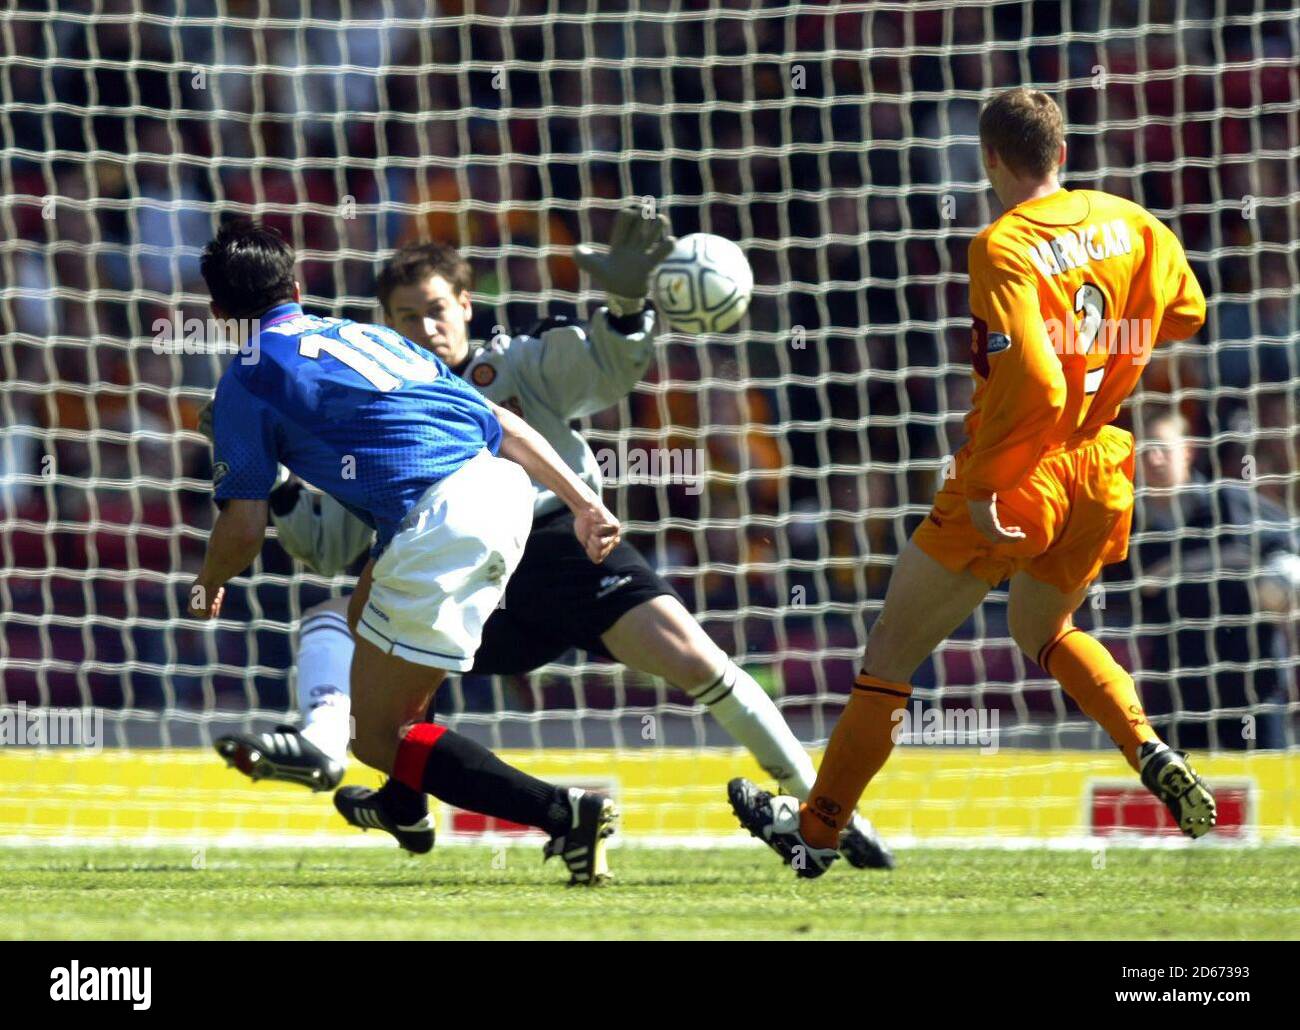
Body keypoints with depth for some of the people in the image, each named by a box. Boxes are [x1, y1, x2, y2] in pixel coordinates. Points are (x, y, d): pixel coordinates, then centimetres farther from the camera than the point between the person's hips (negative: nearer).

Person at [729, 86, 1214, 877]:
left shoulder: (1004, 249, -19)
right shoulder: (1128, 224, 0)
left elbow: (1032, 386, -28)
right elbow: (1185, 310, 14)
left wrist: (984, 486, -20)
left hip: (1013, 486, -7)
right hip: (1099, 478, 7)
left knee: (890, 653, 8)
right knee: (1045, 631, 31)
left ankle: (818, 829, 17)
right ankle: (1155, 756, 8)